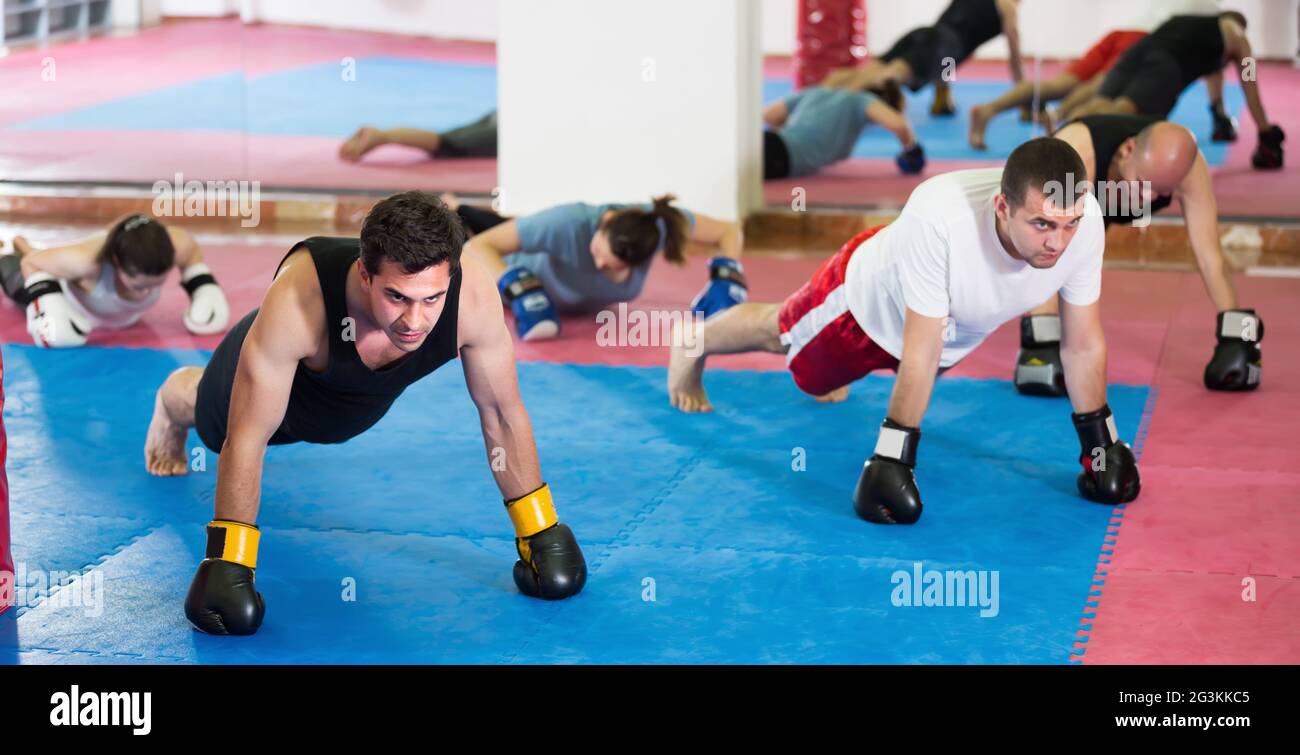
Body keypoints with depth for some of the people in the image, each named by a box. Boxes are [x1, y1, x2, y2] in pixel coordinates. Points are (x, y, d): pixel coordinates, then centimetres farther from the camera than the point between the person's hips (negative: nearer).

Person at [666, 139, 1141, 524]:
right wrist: (892, 462, -38)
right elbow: (920, 353, -41)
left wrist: (1101, 445, -15)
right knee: (776, 334, 27)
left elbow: (1084, 343, -21)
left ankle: (831, 374, 72)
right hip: (871, 300, -4)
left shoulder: (1083, 222, -36)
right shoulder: (939, 217, -49)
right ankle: (693, 347, 58)